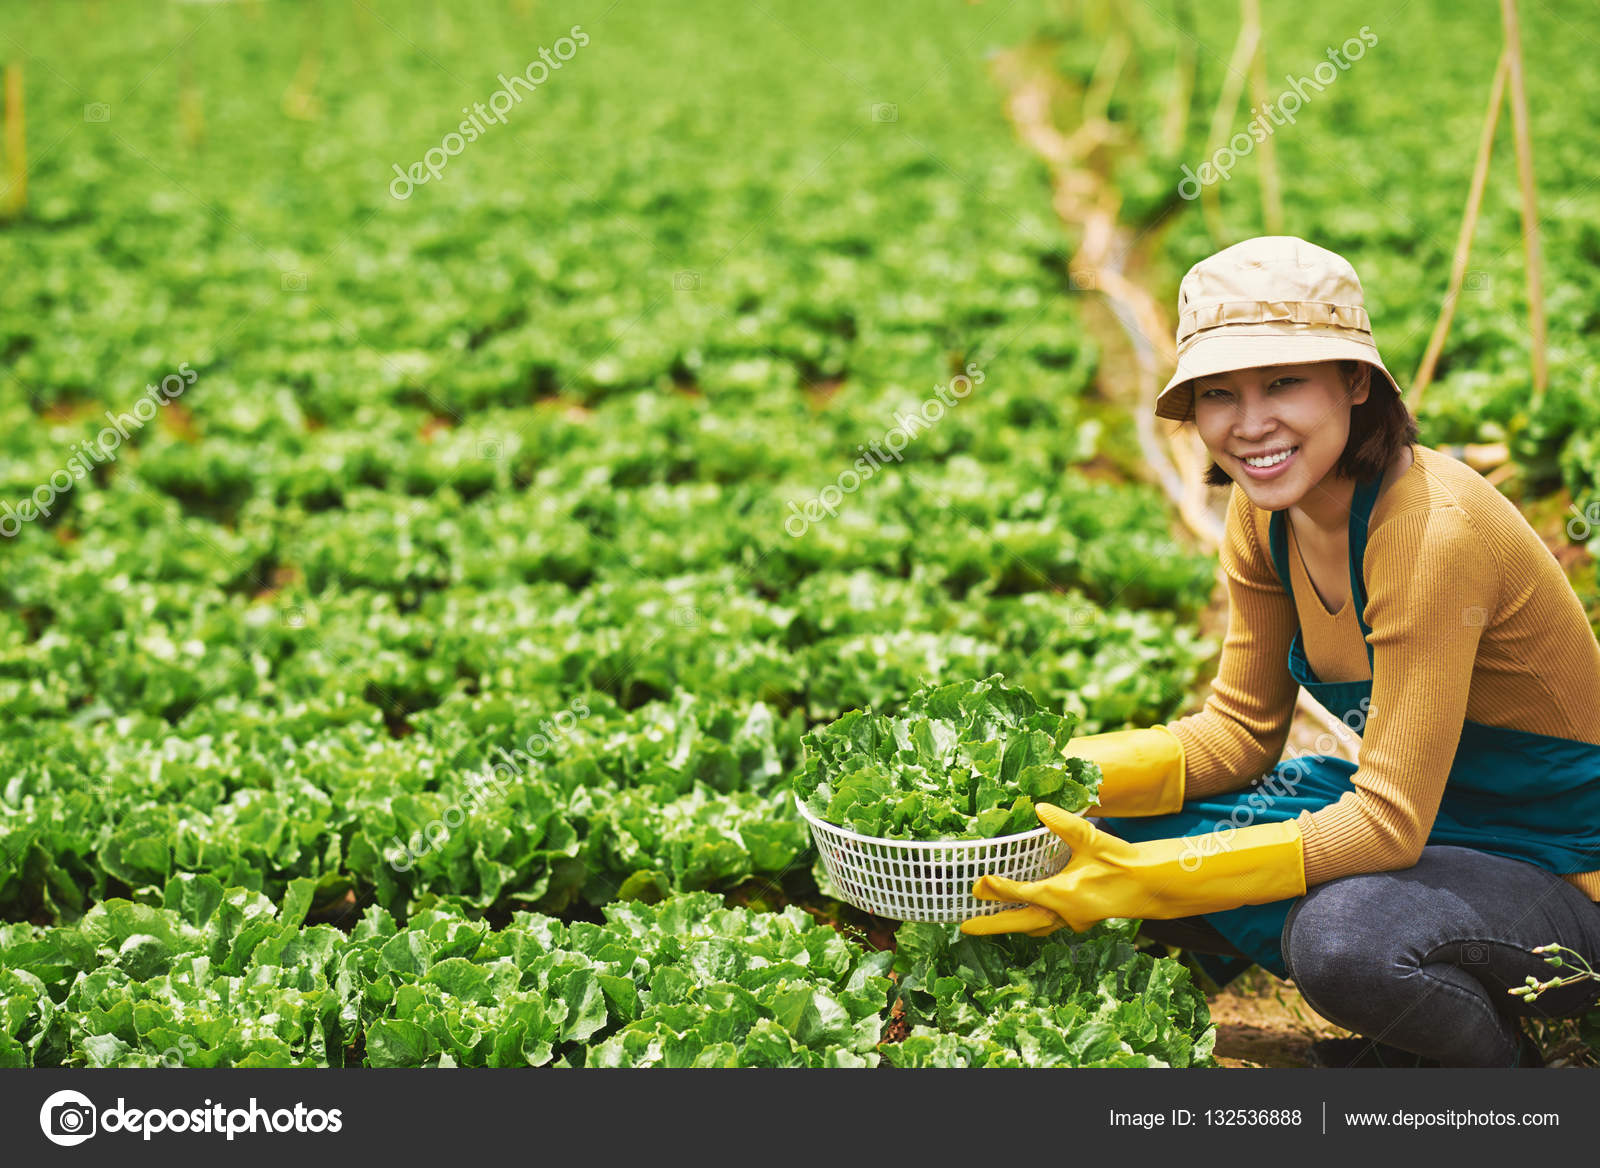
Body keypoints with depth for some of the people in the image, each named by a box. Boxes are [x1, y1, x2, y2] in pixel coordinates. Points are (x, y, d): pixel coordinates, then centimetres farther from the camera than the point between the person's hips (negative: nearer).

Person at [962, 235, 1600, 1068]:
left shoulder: (1433, 528, -29)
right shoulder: (1266, 512, -4)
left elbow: (1388, 825, -30)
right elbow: (1241, 732, 1)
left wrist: (1138, 880, -35)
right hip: (1419, 810, 8)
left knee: (1343, 932, -37)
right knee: (1118, 825, -7)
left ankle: (1496, 1057, -2)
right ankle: (1400, 1032, 8)